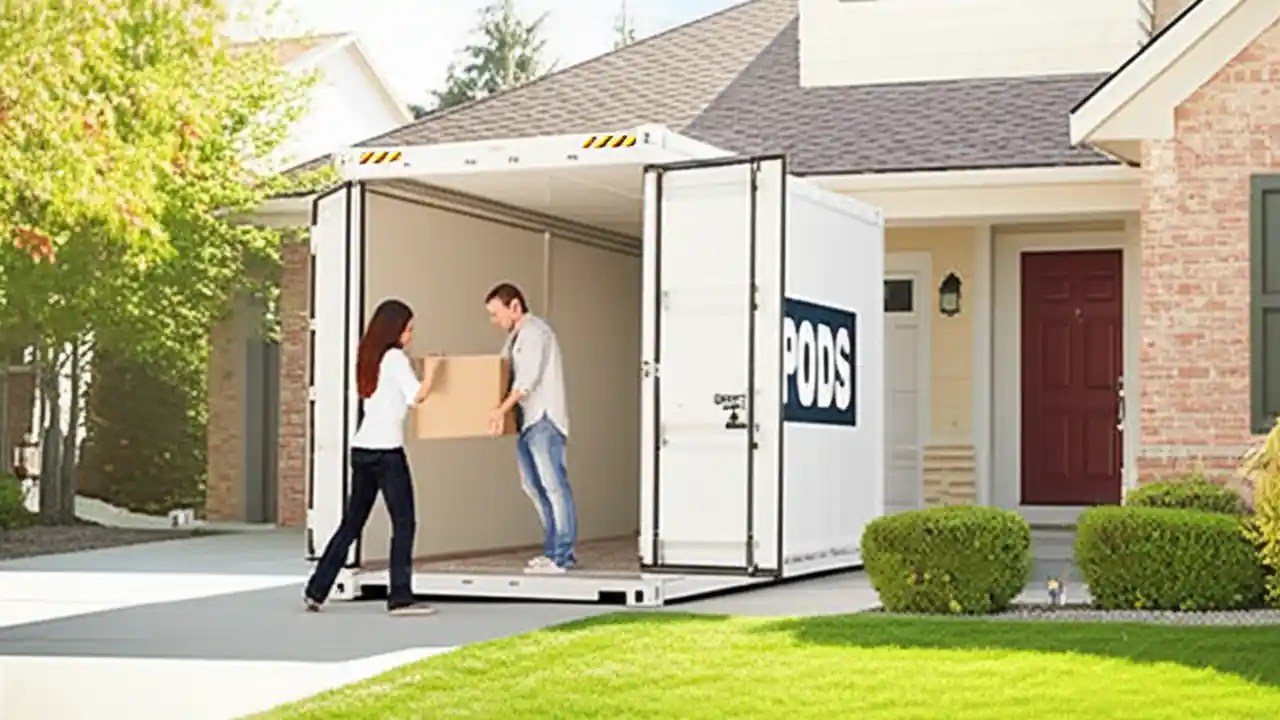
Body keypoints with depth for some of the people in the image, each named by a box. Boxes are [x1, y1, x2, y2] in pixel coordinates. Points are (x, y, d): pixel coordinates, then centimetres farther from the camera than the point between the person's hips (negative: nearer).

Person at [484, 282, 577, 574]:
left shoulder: (535, 332, -11)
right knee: (534, 485, 12)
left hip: (544, 419, -10)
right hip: (527, 420, 10)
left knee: (553, 484, -9)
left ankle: (562, 555, -9)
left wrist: (502, 409, -22)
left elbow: (528, 378, -19)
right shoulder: (515, 336, 20)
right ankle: (553, 548, 18)